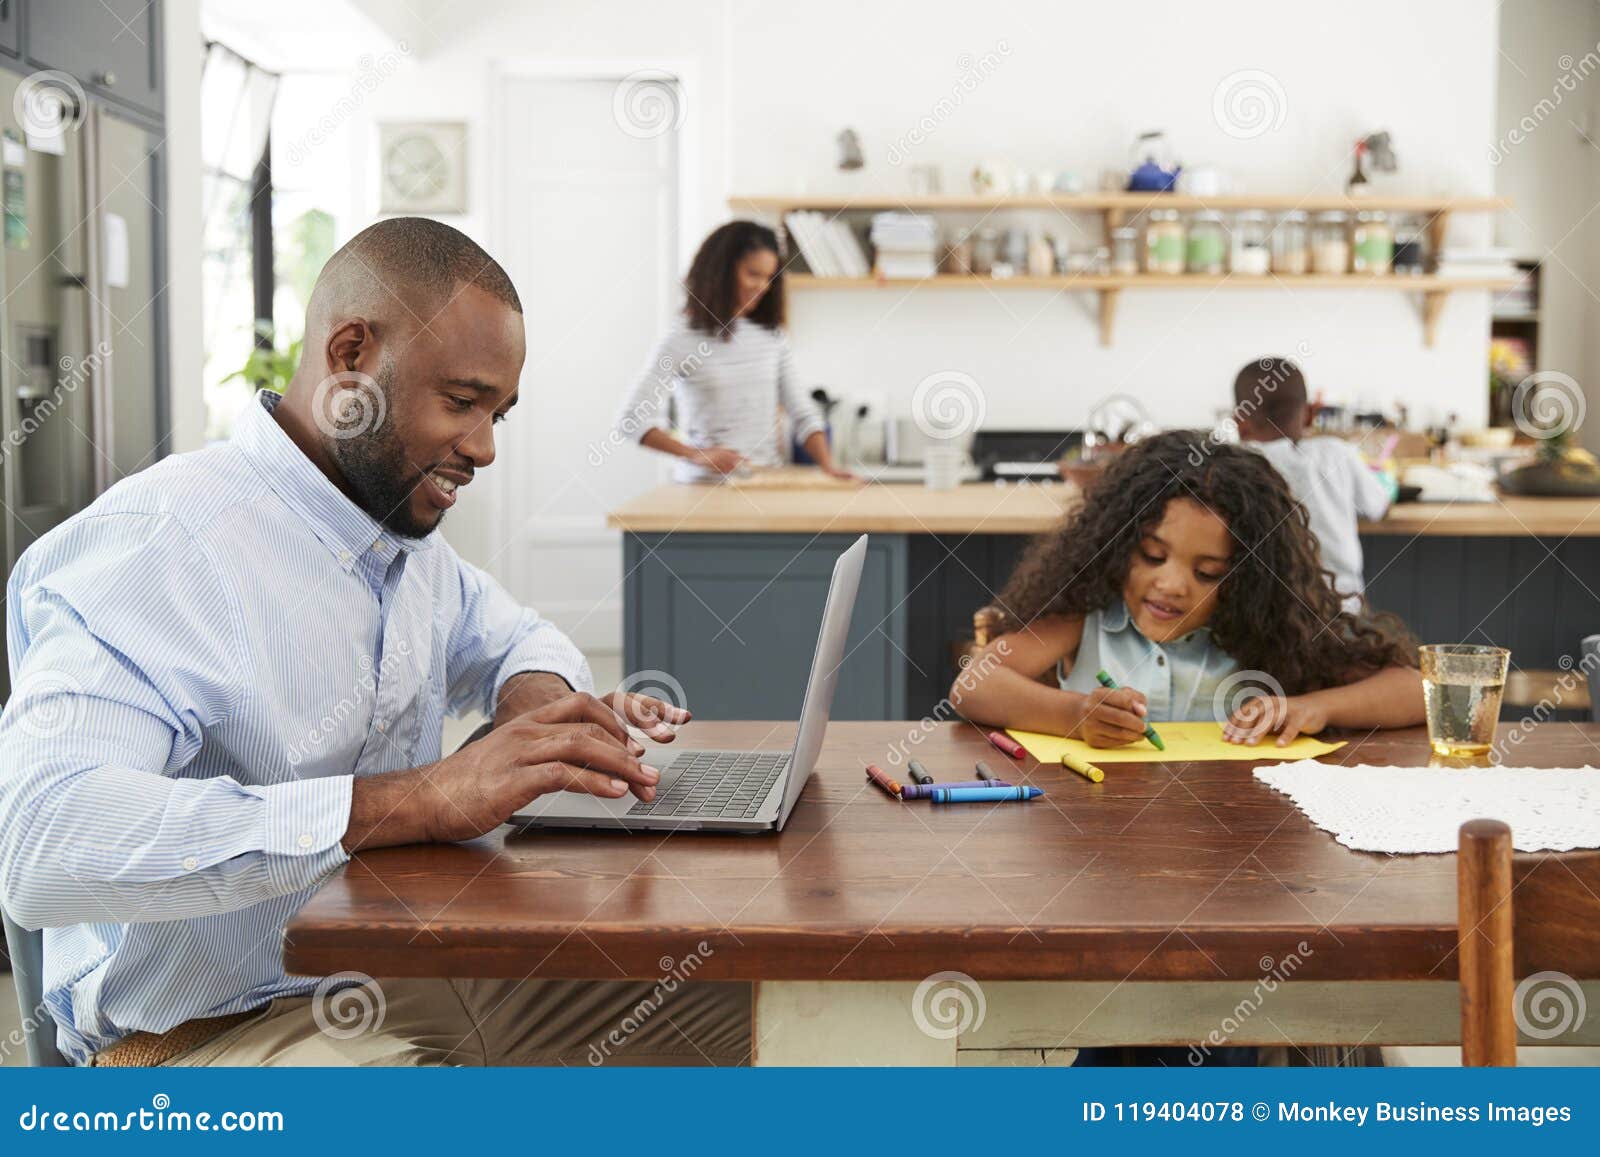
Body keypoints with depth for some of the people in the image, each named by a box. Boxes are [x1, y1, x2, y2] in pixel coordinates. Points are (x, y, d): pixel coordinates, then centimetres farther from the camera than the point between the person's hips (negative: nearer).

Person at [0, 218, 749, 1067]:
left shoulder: (404, 533, 11)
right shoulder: (154, 544, -19)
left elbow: (511, 637, 31)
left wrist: (545, 699, 2)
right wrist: (416, 800, -37)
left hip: (418, 963, 9)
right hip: (219, 1025, -9)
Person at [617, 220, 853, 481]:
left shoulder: (773, 336, 10)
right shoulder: (682, 339, -4)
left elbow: (803, 414, 10)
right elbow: (633, 421, -10)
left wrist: (828, 465, -6)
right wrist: (696, 455, -20)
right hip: (706, 484, -4)